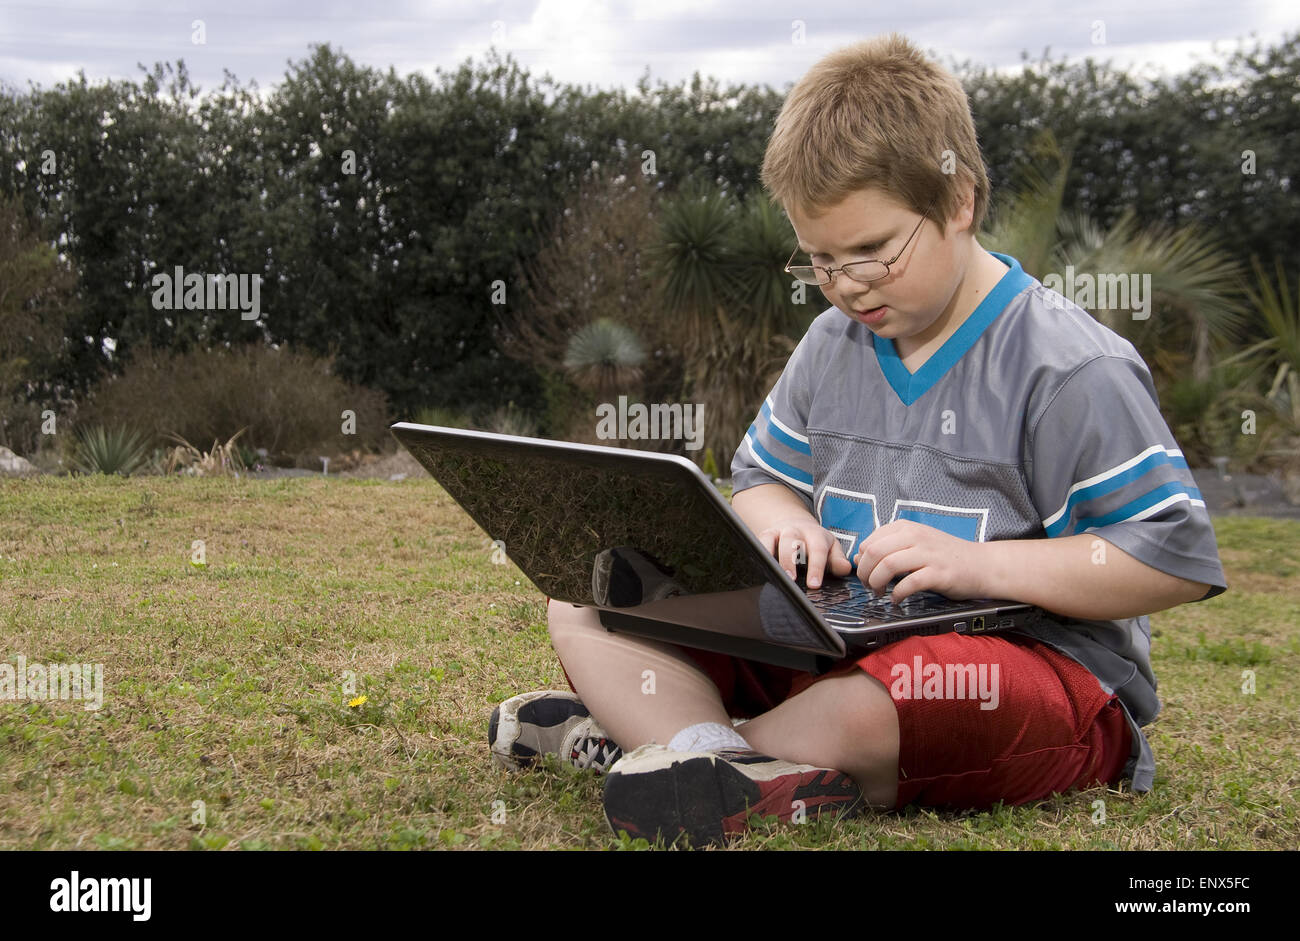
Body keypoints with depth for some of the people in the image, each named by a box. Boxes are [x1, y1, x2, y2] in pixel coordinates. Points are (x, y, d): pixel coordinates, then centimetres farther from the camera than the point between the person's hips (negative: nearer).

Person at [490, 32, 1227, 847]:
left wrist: (979, 563, -23)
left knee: (864, 702, -44)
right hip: (844, 641, 7)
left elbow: (1176, 557, -15)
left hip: (1041, 666, -6)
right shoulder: (832, 346, 10)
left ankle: (643, 727, -21)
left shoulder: (1072, 370, -12)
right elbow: (760, 477, 23)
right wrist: (786, 525, -3)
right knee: (586, 599, -4)